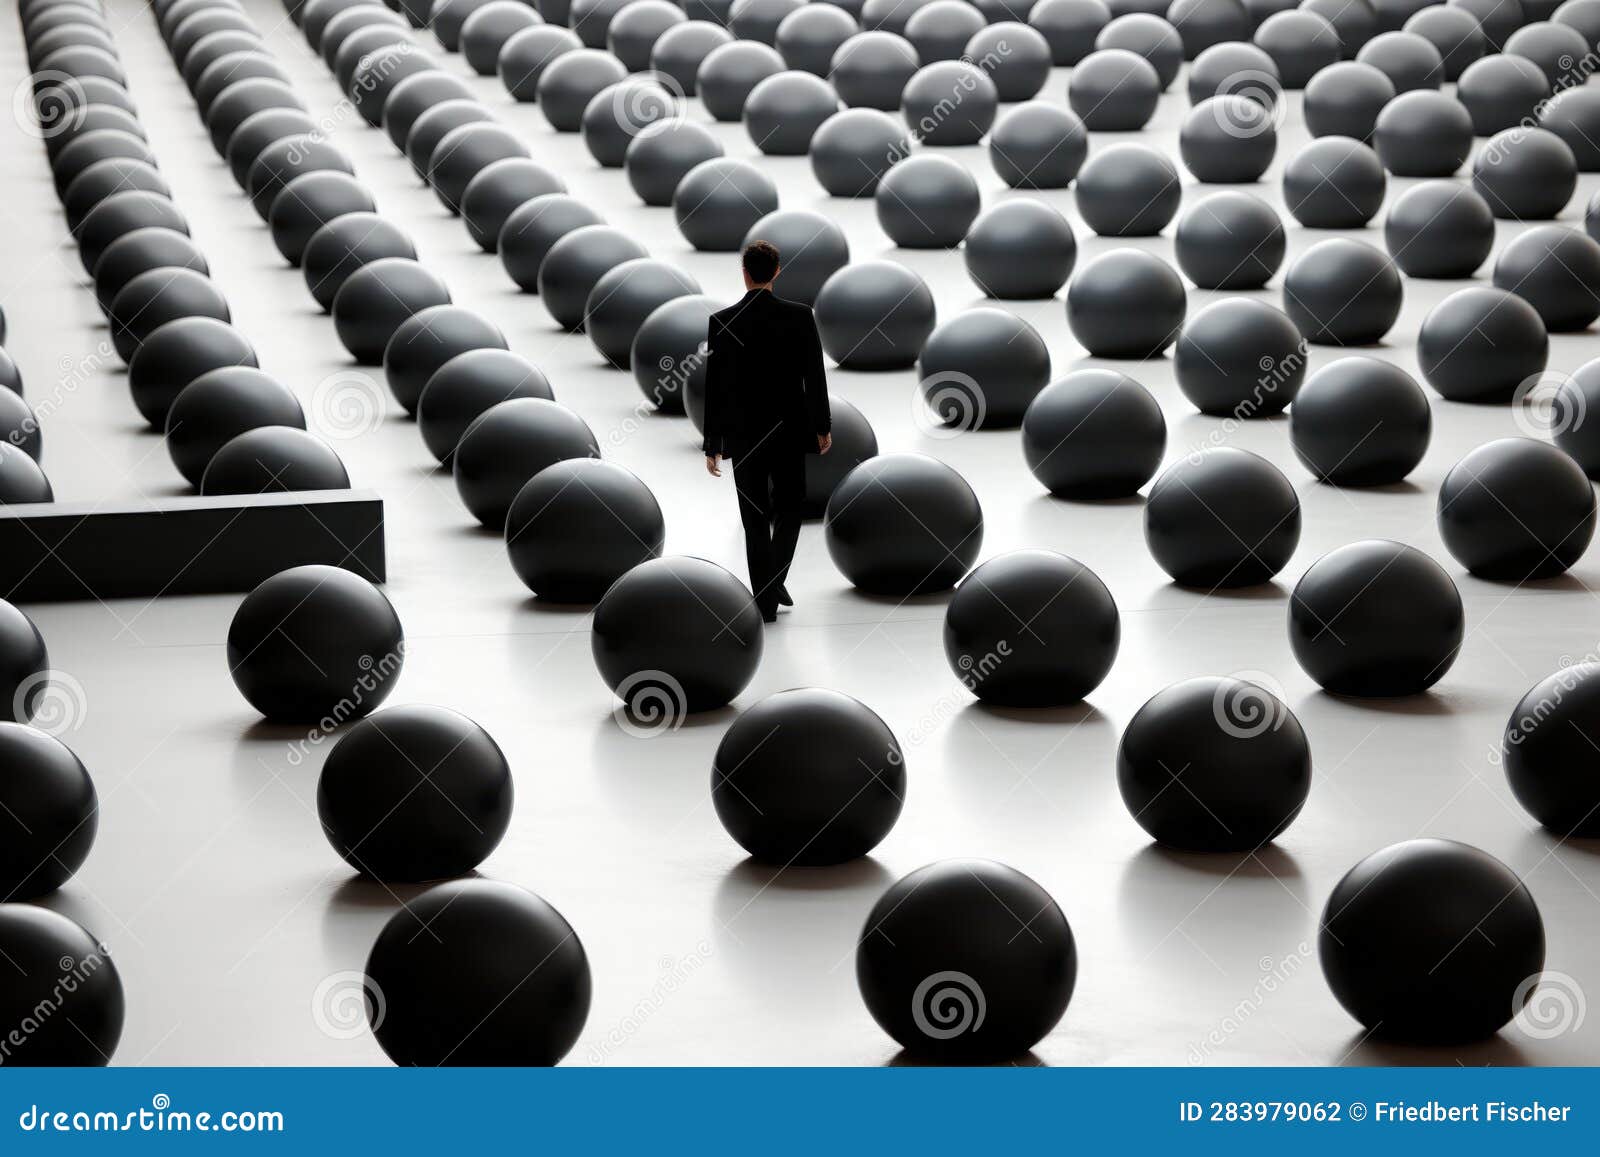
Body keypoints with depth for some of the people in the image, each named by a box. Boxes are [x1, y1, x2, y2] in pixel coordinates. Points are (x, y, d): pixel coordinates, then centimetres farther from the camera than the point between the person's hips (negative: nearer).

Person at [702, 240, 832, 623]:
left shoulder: (722, 321, -10)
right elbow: (815, 377, -4)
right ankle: (775, 582, 10)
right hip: (789, 432, 0)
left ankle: (766, 601, 6)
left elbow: (714, 388, -7)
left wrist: (712, 445, 0)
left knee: (756, 519, 6)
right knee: (789, 507, 21)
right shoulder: (801, 316, -9)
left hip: (744, 435, 0)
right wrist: (822, 427, 10)